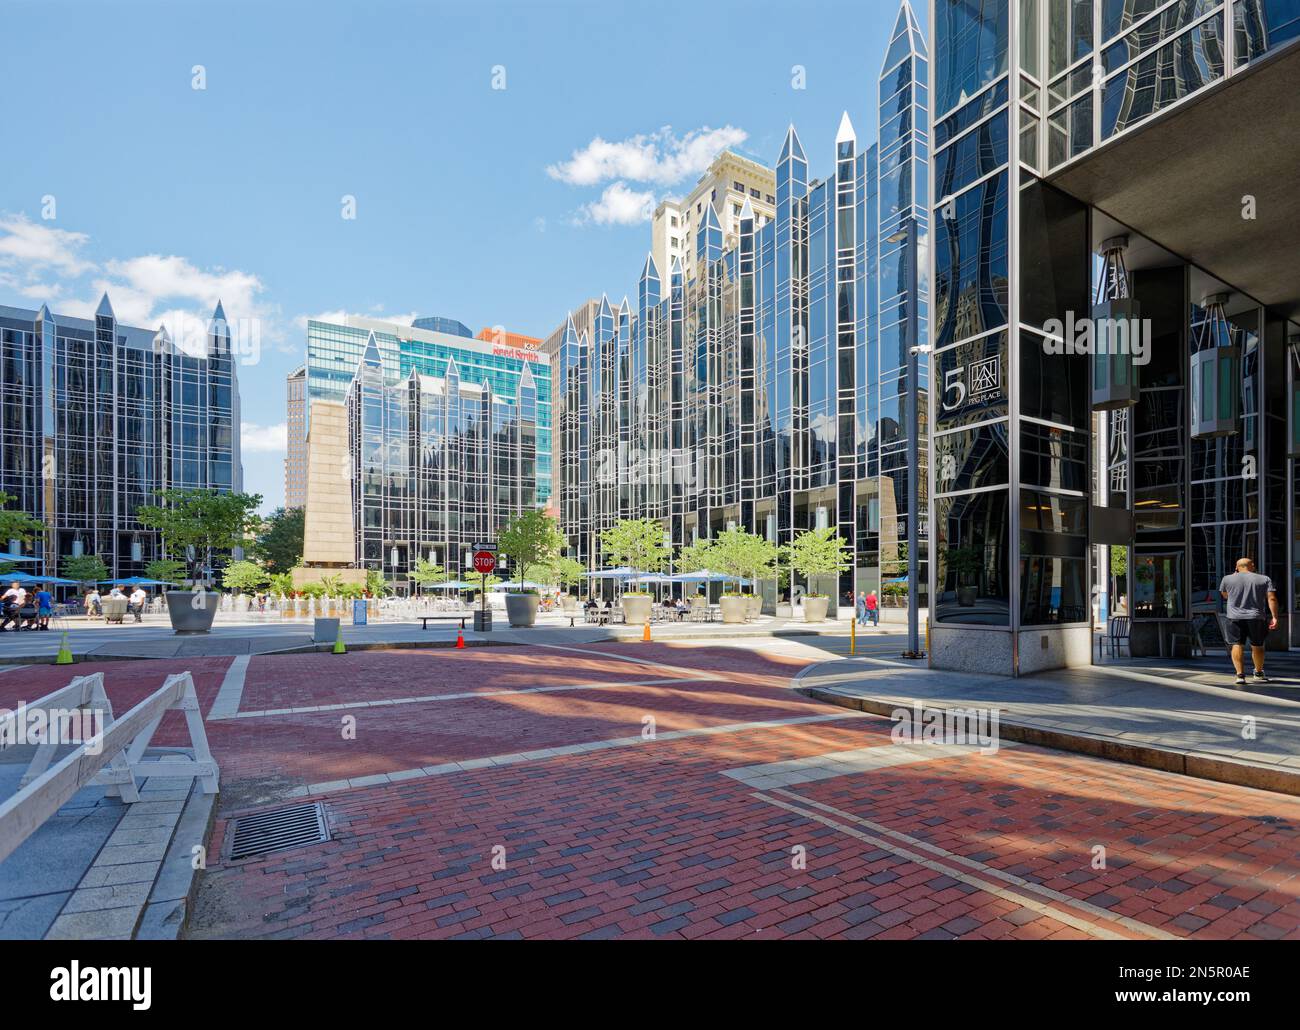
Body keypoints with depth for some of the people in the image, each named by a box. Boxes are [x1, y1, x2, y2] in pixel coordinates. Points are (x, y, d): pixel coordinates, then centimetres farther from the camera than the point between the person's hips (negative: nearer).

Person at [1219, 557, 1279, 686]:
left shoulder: (1228, 579, 5)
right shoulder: (1264, 579, 5)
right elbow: (1272, 598, -4)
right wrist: (1274, 617, -3)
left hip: (1235, 617, -1)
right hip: (1256, 617, 1)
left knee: (1237, 645, -1)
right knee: (1257, 645, 15)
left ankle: (1240, 675, -10)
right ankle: (1259, 674, 30)